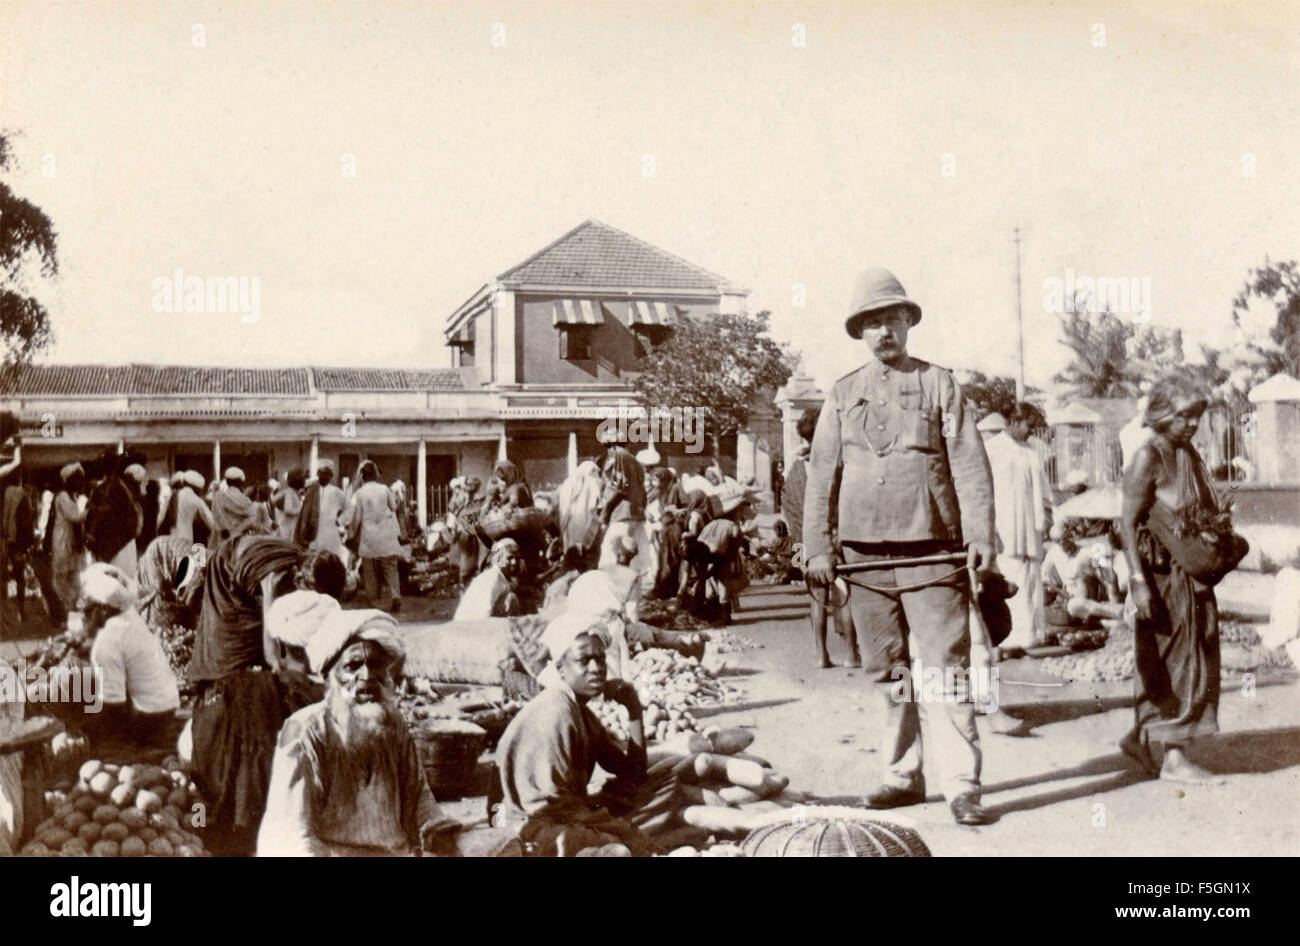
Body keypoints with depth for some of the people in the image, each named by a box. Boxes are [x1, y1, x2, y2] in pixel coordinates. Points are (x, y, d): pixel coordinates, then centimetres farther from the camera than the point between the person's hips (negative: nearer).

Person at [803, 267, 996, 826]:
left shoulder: (939, 385, 7)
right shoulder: (842, 396, 12)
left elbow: (970, 465, 1)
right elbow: (821, 475, 11)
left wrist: (980, 534, -9)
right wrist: (818, 547, 3)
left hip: (932, 554, -3)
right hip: (865, 557, 3)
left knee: (946, 670, -6)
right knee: (887, 674, 9)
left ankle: (962, 786, -3)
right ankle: (902, 776, 19)